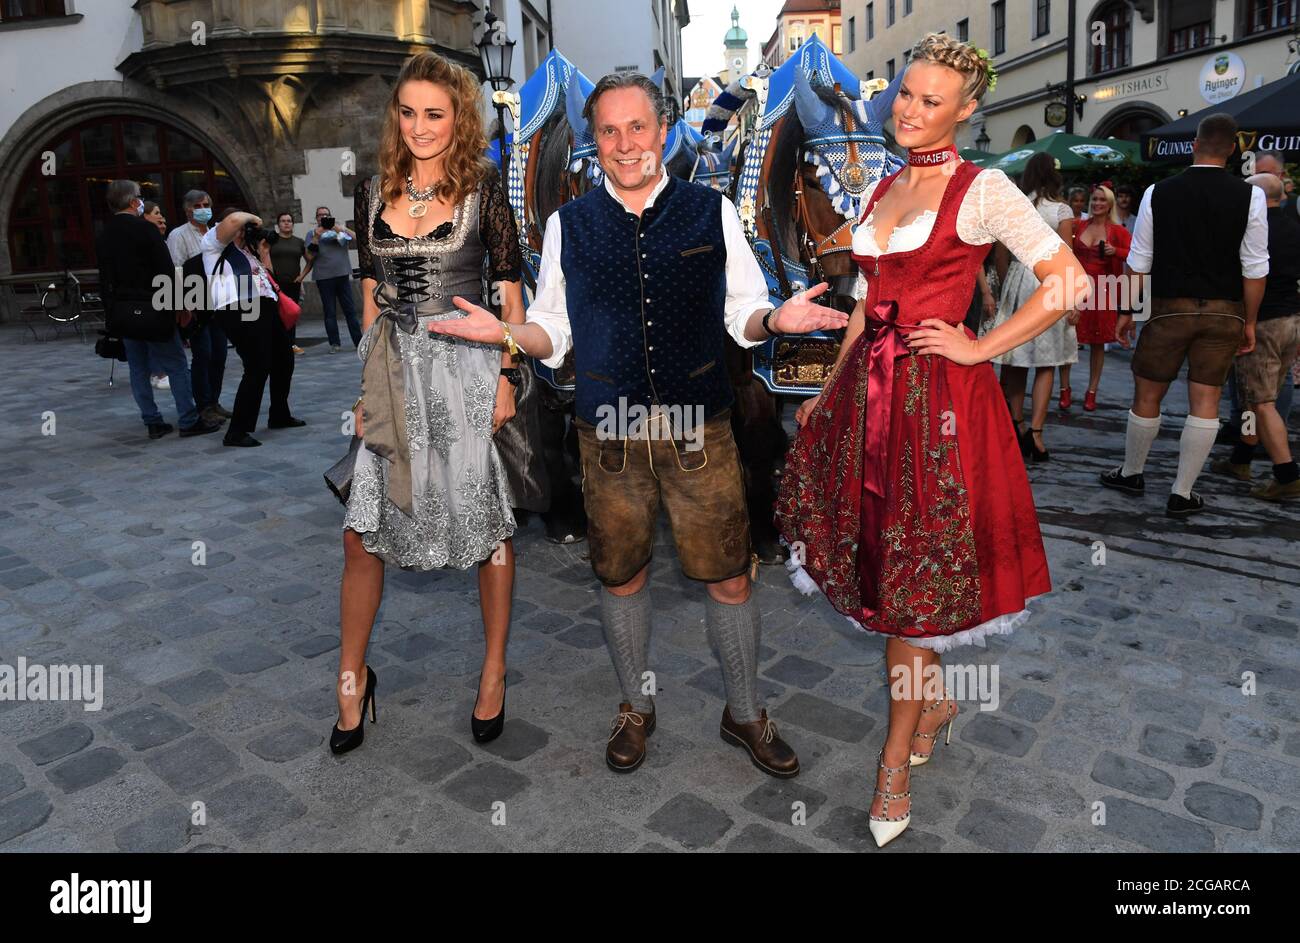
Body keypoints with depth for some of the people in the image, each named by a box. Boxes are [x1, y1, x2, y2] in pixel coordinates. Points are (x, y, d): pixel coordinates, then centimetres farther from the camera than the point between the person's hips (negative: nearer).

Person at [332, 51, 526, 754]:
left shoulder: (483, 190, -2)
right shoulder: (373, 193, 9)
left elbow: (510, 292, -1)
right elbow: (371, 293, 13)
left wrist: (506, 376, -7)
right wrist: (366, 378, 10)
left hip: (465, 369, -3)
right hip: (393, 373, 4)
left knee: (486, 525, 6)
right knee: (361, 531, 3)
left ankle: (494, 670, 24)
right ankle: (351, 677, 21)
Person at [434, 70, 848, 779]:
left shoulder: (712, 211, 4)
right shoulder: (568, 224, 7)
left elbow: (742, 315, 6)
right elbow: (554, 332, 8)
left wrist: (777, 319, -16)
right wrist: (504, 332, -12)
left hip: (699, 428, -1)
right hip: (609, 433, 1)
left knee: (728, 578, 4)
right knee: (620, 578, 13)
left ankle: (744, 713, 28)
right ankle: (636, 706, 36)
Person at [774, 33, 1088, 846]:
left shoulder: (982, 189, -6)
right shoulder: (881, 191, 14)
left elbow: (1070, 283, -10)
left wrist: (982, 348, -10)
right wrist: (829, 390, 17)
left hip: (937, 397, -7)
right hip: (866, 390, 7)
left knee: (912, 577, 0)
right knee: (881, 563, 13)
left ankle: (896, 765, 16)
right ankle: (934, 702, 38)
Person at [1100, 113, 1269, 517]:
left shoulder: (1158, 193, -3)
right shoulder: (1250, 196, -3)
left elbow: (1139, 262, 0)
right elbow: (1254, 268, -3)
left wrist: (1127, 312, 9)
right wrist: (1249, 323, 5)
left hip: (1169, 309, -1)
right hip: (1224, 312, 1)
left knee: (1147, 395, 13)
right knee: (1205, 402, 6)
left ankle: (1131, 474, 28)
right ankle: (1182, 494, 10)